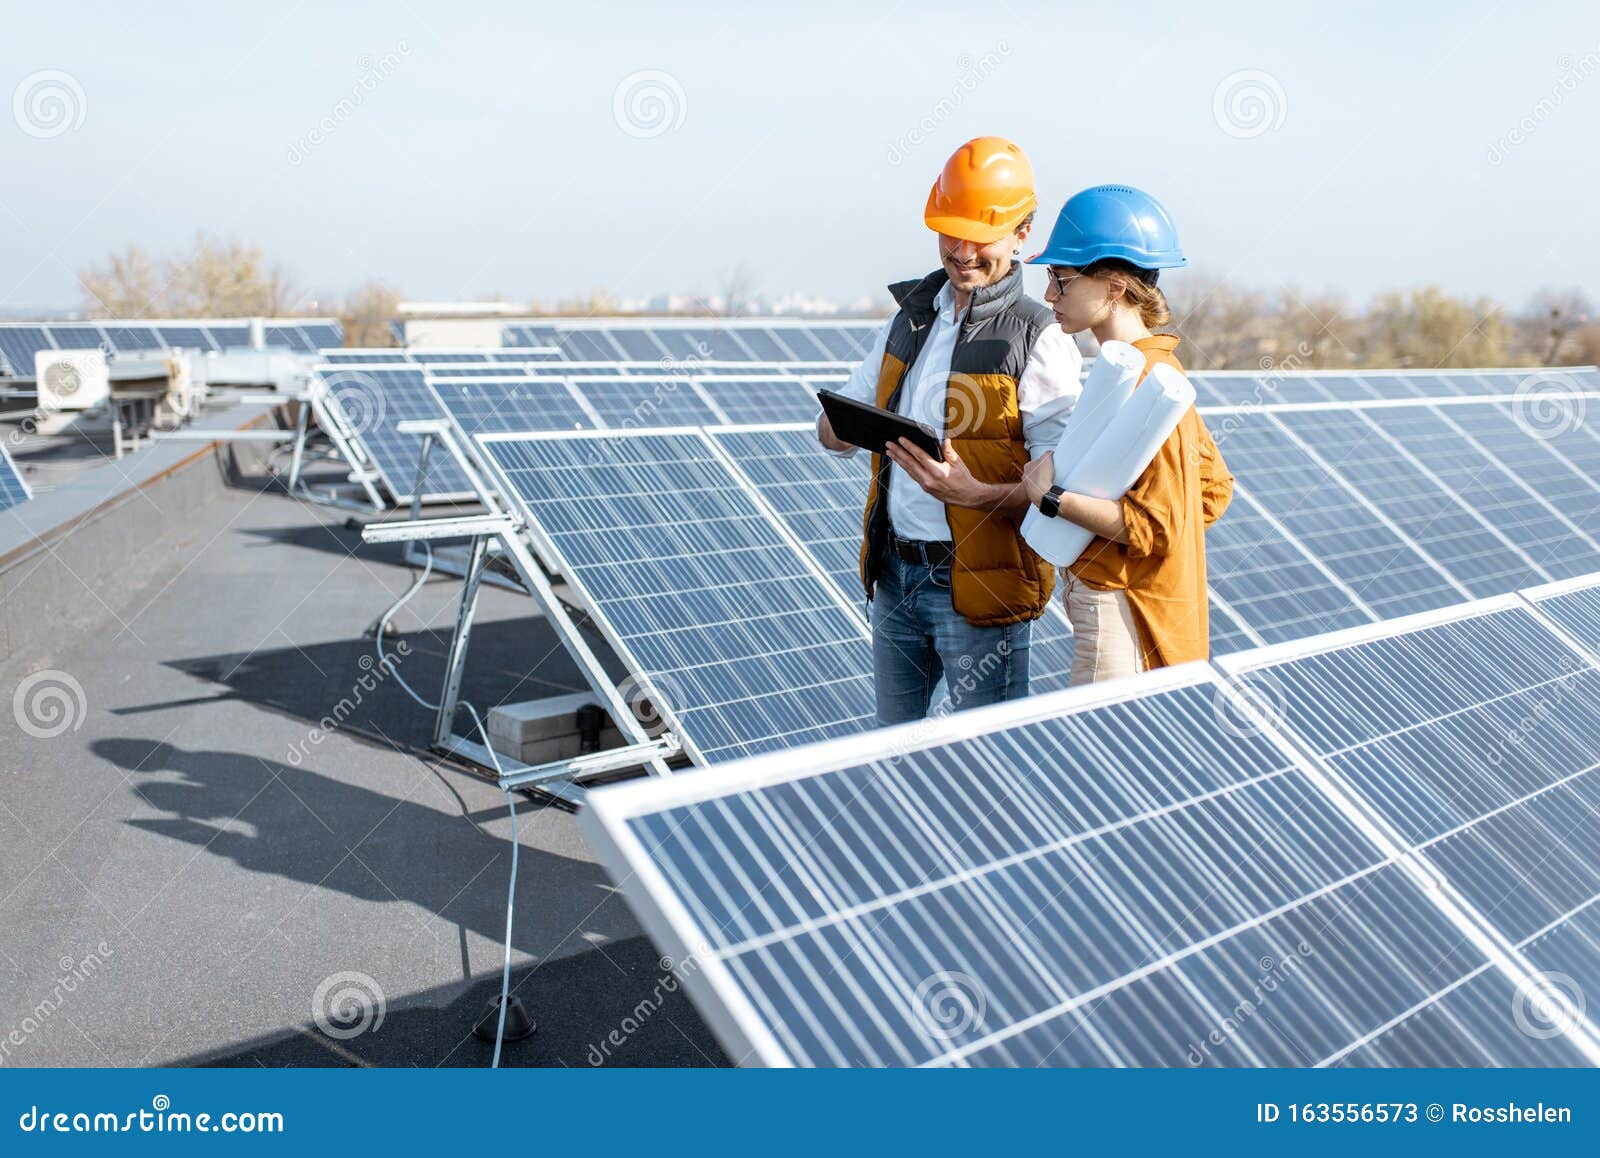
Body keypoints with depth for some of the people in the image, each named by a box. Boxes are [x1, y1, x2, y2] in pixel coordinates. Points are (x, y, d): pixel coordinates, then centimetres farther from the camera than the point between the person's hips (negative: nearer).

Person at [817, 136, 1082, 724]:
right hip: (893, 571, 6)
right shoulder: (911, 315, 9)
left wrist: (974, 493, -32)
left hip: (980, 587, -6)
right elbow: (833, 428, 14)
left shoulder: (1040, 341, -10)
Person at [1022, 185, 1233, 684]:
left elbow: (1156, 527, -22)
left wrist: (1053, 497, -20)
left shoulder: (1142, 383, -18)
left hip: (1123, 616, -10)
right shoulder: (1155, 367, 11)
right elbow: (1215, 490, 16)